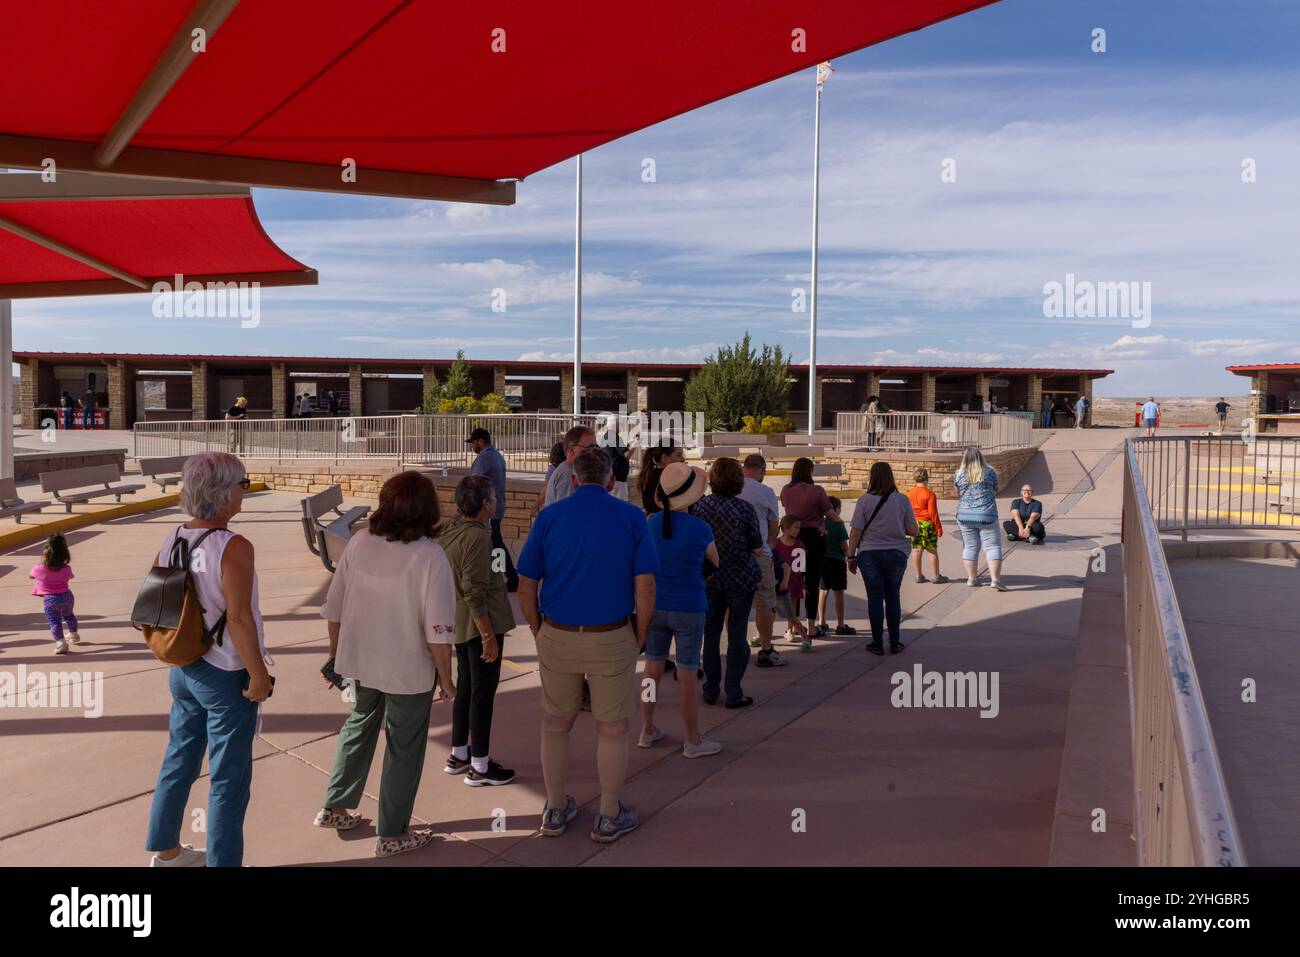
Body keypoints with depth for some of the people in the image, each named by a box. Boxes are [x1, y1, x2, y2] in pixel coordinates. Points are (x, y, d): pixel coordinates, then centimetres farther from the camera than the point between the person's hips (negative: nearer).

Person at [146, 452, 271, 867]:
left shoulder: (173, 539, -1)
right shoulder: (234, 547, -23)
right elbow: (238, 618, -25)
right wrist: (259, 675, -16)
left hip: (183, 670, 8)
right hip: (226, 676, -8)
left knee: (178, 761, 23)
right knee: (229, 779, 7)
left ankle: (165, 850, 40)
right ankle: (221, 861, 18)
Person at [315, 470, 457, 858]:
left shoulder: (359, 542, -6)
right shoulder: (429, 555, -21)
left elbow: (334, 606, 3)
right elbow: (438, 630, -22)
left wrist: (335, 651, 18)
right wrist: (446, 679, -9)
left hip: (360, 661, 5)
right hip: (408, 669, -5)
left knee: (358, 727, 27)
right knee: (403, 748, 12)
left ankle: (334, 808, 40)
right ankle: (391, 834, 25)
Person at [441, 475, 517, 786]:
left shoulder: (450, 529, 4)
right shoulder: (477, 537, -22)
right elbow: (475, 593, -24)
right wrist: (488, 636, -21)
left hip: (460, 623, 9)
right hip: (481, 623, -9)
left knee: (465, 687, 20)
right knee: (483, 693, 2)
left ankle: (458, 755, 32)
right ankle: (480, 768, 13)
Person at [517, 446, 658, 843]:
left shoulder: (548, 516, -2)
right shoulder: (631, 517, -5)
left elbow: (526, 589, -1)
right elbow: (645, 591, -9)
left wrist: (540, 634, 11)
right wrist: (639, 639, 4)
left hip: (557, 636, 2)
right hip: (612, 639, -1)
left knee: (555, 724, 18)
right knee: (612, 729, 13)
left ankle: (556, 810, 33)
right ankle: (610, 817, 26)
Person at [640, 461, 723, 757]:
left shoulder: (651, 522, -4)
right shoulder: (700, 529, -16)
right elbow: (717, 562, 2)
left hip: (655, 605, 4)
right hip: (688, 609, -4)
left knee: (652, 668, 15)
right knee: (686, 676, 4)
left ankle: (647, 731, 27)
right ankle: (692, 741, 17)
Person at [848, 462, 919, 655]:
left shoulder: (864, 501, -7)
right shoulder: (902, 500, -3)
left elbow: (855, 534, -8)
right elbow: (912, 530, -2)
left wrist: (851, 556, 2)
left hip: (870, 554, -1)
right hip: (896, 553, 2)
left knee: (875, 598, 7)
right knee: (893, 597, 13)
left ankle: (877, 643, 11)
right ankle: (895, 642, 18)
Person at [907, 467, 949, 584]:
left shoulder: (909, 494, 6)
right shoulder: (929, 494, -11)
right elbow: (933, 513, -13)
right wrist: (939, 527, -6)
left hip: (914, 525, 5)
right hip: (927, 524, -5)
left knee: (916, 550, 7)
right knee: (932, 550, 3)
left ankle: (918, 576, 11)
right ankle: (936, 576, 7)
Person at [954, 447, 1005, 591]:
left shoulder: (960, 474, 2)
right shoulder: (990, 472, -1)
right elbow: (995, 491, 11)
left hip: (965, 515, 2)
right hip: (986, 514, -2)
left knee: (969, 546, 12)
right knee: (992, 546, 2)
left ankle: (971, 578, 16)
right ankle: (995, 578, -7)